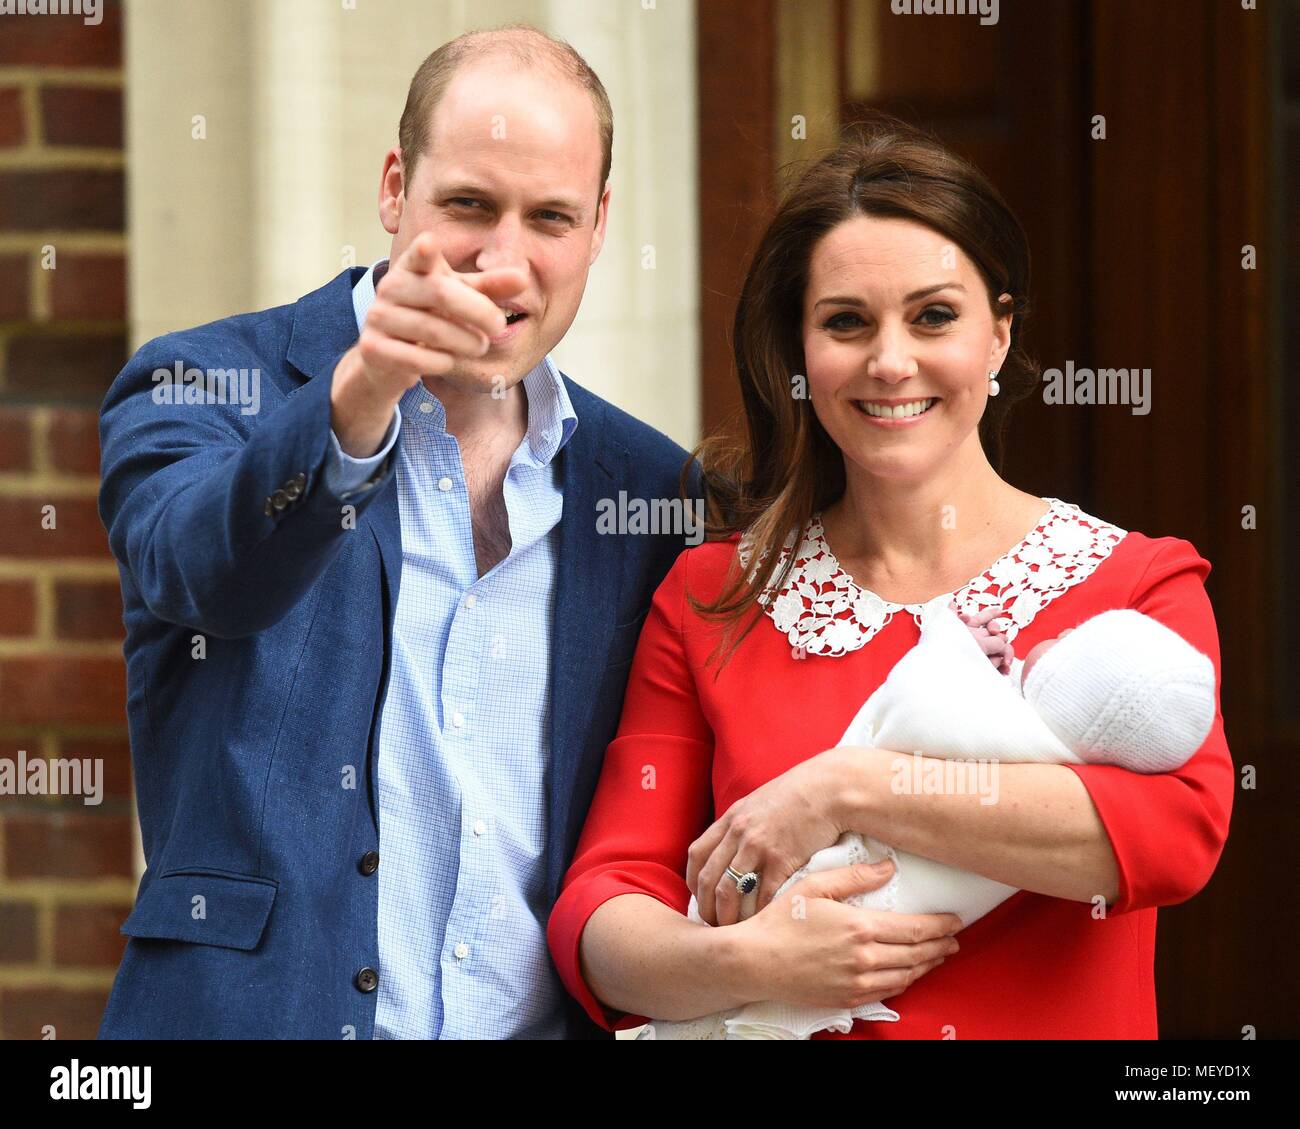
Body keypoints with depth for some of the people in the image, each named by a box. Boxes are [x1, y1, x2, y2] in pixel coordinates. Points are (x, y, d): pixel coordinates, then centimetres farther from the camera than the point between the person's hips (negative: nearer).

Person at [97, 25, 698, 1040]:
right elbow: (198, 563, -26)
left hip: (544, 1018, 3)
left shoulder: (650, 490, 7)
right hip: (252, 1008, -3)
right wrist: (356, 401, -42)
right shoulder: (201, 386, -3)